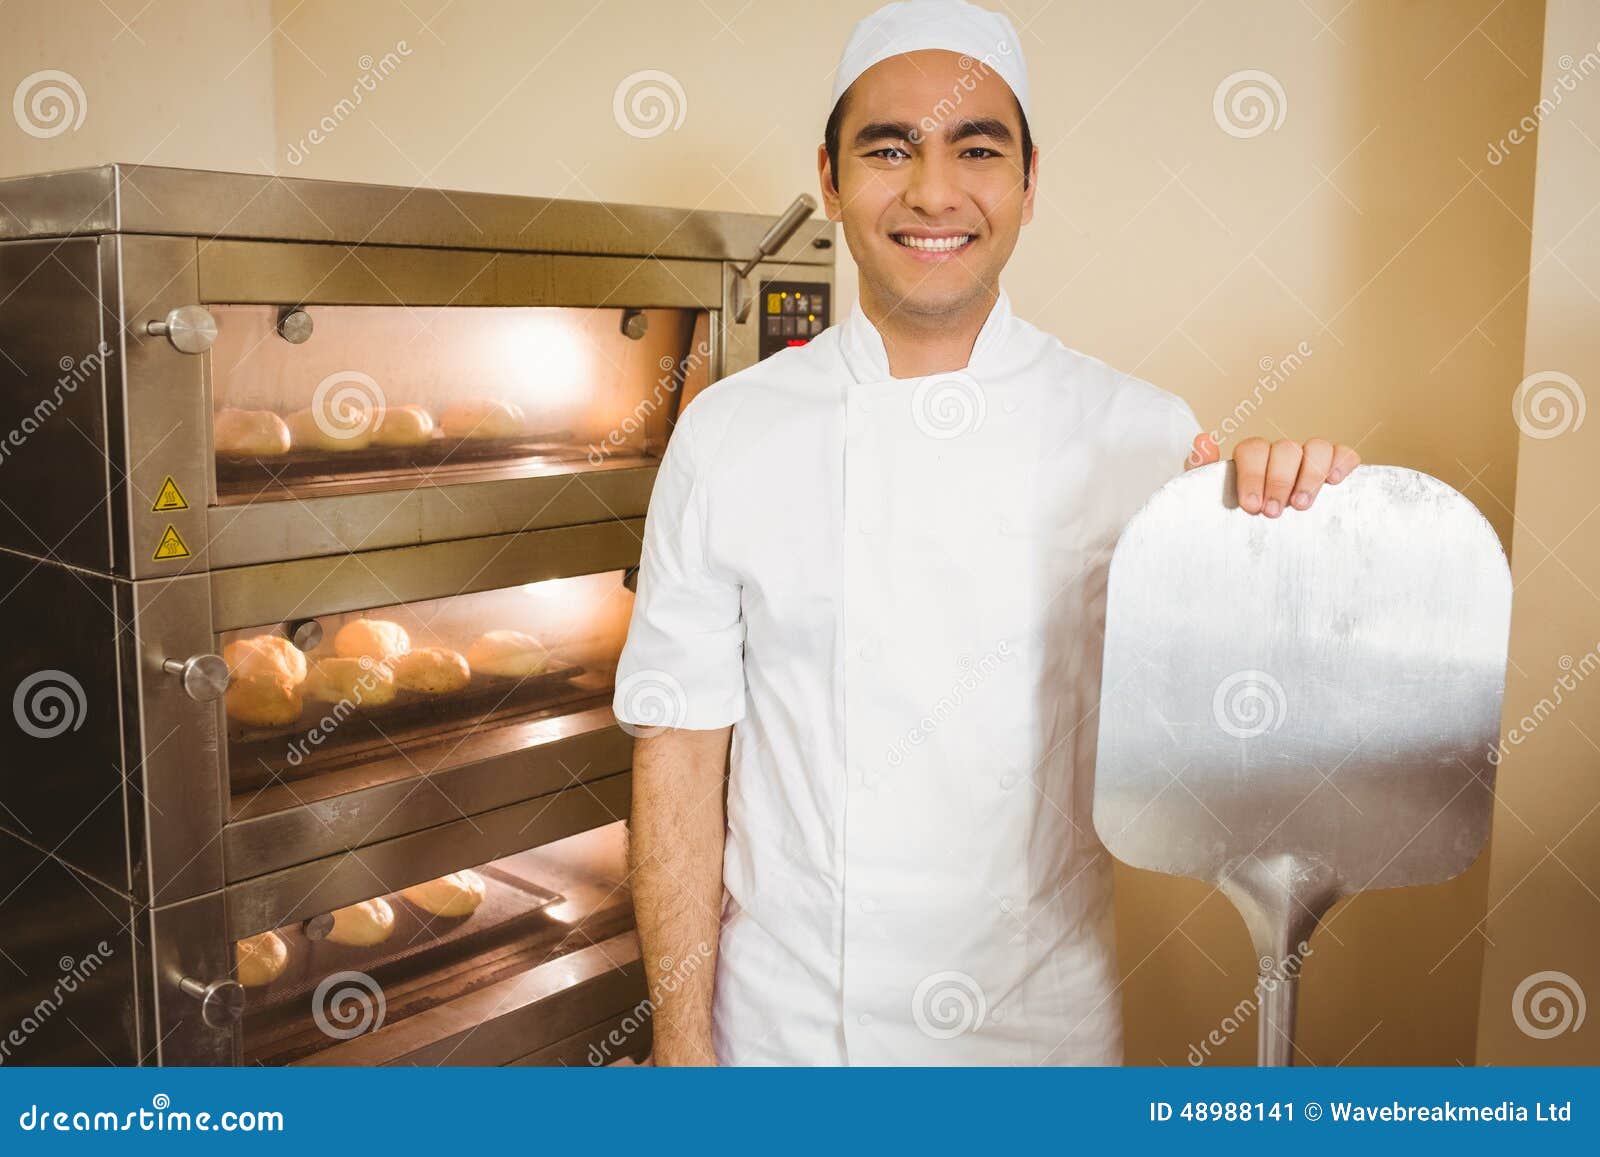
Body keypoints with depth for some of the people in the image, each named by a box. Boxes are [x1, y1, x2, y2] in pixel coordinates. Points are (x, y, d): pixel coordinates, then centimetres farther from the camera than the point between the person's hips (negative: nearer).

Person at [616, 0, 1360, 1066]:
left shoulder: (1141, 434, -7)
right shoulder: (726, 435, -7)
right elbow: (681, 753, -5)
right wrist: (681, 1052, -5)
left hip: (1043, 1020, 1)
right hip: (784, 1027, 0)